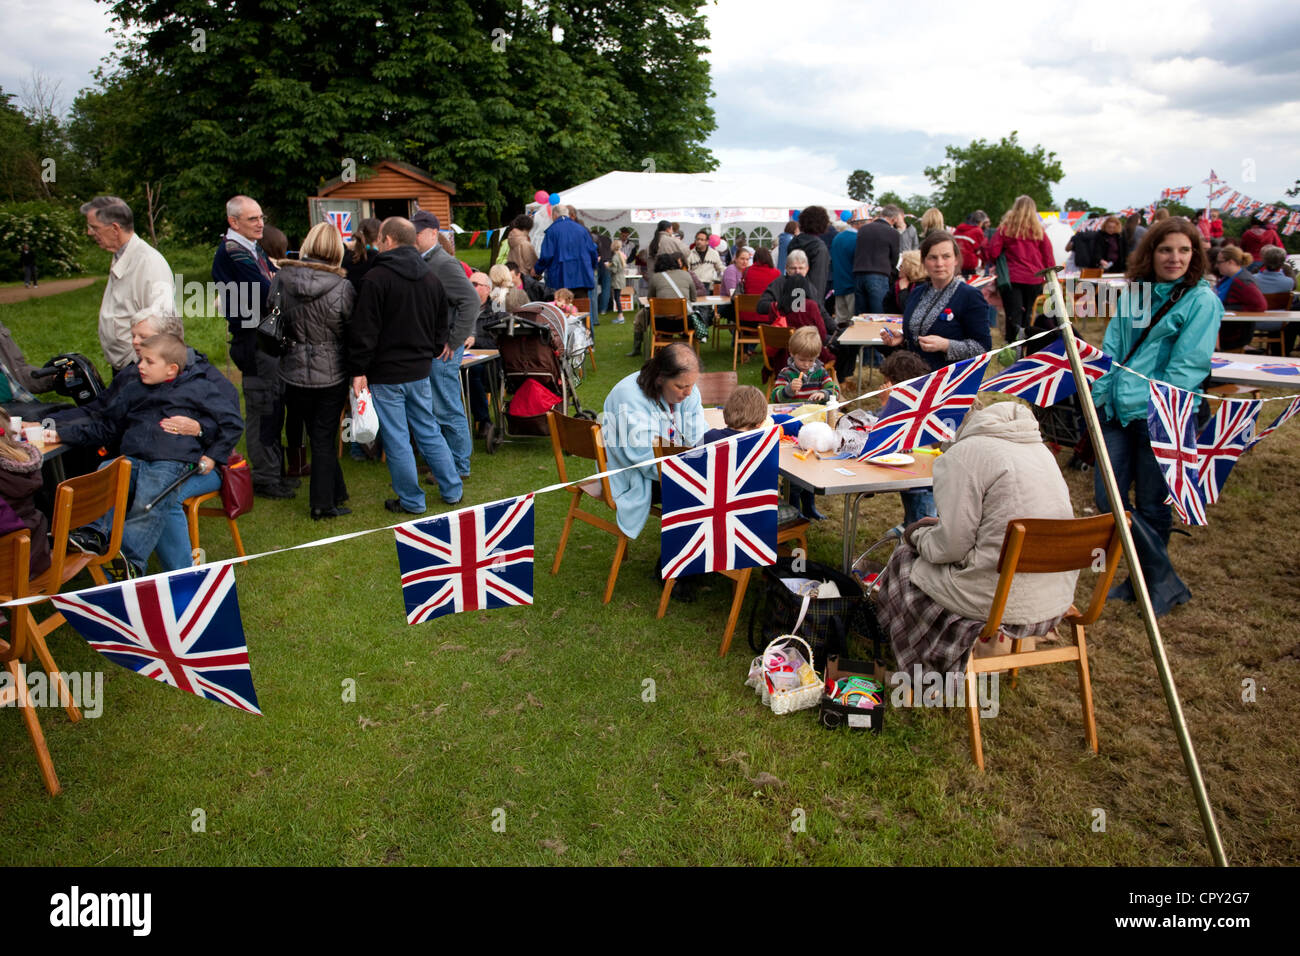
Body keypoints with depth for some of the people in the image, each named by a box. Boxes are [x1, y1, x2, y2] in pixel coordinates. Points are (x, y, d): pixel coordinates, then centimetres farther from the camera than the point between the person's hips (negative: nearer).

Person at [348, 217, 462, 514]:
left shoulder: (376, 277, -14)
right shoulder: (430, 277, 7)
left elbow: (364, 330, -16)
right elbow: (441, 324, 16)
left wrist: (359, 370, -12)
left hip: (386, 372, -6)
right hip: (420, 370, 7)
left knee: (396, 439, 3)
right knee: (429, 431, 17)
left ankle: (412, 501, 12)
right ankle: (452, 490, 22)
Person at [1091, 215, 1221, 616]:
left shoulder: (1202, 300, -5)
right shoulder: (1132, 293, 12)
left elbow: (1189, 366, -12)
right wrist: (1100, 395, 2)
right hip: (1117, 411, 6)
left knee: (1151, 505, 3)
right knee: (1108, 497, 1)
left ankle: (1158, 582, 24)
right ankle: (1165, 578, 16)